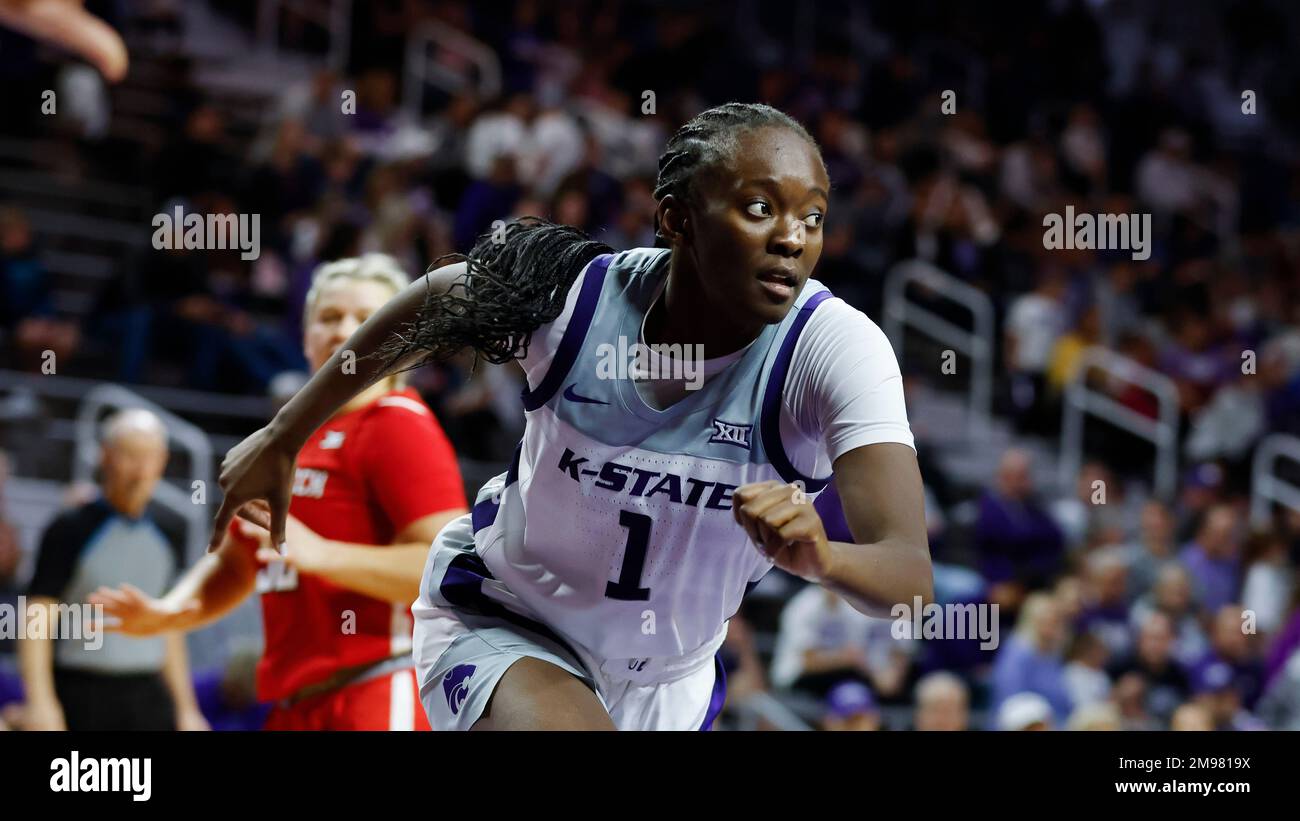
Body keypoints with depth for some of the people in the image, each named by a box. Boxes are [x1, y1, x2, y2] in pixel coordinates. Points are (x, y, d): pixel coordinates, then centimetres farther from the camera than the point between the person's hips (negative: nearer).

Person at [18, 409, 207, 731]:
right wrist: (41, 702, -21)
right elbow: (38, 624, -10)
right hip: (82, 698, -5)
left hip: (149, 695, 5)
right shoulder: (70, 531, -5)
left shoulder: (166, 539, 12)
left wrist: (186, 709, 17)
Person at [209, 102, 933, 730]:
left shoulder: (838, 348, -28)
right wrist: (283, 439, 10)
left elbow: (912, 575, -39)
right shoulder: (572, 295, -24)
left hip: (669, 685, 3)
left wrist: (820, 557, -62)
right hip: (502, 625, -3)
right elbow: (432, 303, 0)